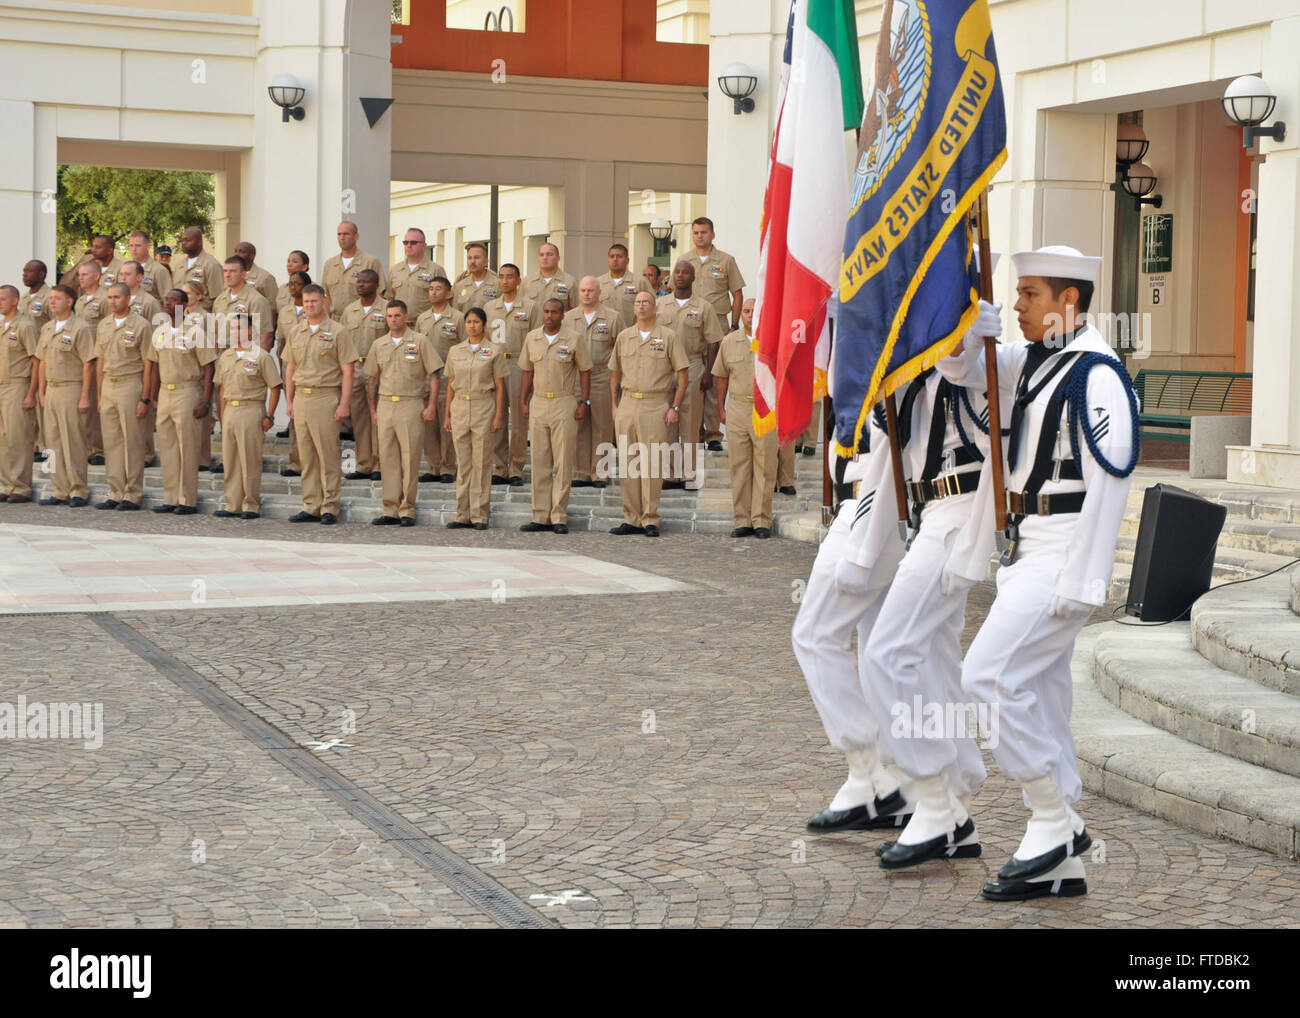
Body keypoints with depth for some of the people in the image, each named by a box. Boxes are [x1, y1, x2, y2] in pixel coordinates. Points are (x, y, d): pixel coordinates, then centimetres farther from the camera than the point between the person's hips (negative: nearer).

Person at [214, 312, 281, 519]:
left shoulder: (261, 356, -6)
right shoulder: (225, 357, 13)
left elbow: (275, 387, -6)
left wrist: (269, 416, -11)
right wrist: (222, 415, 13)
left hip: (251, 411, -6)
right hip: (230, 410, 6)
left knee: (250, 461, -3)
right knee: (230, 460, 8)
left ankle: (252, 506, 5)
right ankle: (233, 505, 14)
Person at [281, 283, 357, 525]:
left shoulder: (338, 332, -3)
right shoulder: (296, 332, 14)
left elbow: (347, 370, -6)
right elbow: (290, 369, 19)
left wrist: (344, 403, -12)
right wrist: (289, 401, 12)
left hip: (326, 398, -6)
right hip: (301, 398, 6)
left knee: (328, 455, -5)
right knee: (307, 456, 7)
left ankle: (330, 508, -1)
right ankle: (311, 507, 12)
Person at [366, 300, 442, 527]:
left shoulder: (420, 341, 0)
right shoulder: (379, 344, 13)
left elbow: (435, 376, -2)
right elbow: (371, 380, 17)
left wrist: (431, 406, -9)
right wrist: (373, 410, 11)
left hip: (411, 405, -4)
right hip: (385, 404, 4)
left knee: (410, 459, -4)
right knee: (388, 458, 4)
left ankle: (407, 511, 1)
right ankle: (390, 510, 8)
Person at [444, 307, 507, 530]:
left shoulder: (494, 351, 0)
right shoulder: (455, 351, 10)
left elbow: (499, 386, -1)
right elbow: (451, 385, 14)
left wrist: (499, 415, -8)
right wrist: (447, 414, 9)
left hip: (483, 408, -3)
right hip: (460, 408, 3)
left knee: (481, 463, -3)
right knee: (462, 463, 5)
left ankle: (479, 515, 2)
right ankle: (462, 514, 10)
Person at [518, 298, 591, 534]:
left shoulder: (574, 339, -1)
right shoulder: (532, 338, 9)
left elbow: (584, 371, 2)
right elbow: (527, 372, 15)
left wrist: (584, 402, -6)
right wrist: (523, 401, 9)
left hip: (564, 404, -4)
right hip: (538, 404, 4)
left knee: (563, 462, -3)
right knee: (539, 463, 4)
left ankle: (559, 517, 1)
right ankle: (541, 517, 8)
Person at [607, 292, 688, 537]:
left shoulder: (668, 337, 1)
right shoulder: (624, 337, 13)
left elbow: (683, 374, 0)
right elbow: (615, 373, 19)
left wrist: (675, 407, -5)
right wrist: (614, 405, 10)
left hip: (656, 406, -4)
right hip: (627, 404, 4)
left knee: (652, 464, -5)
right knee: (628, 463, 4)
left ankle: (650, 519, 0)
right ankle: (632, 519, 9)